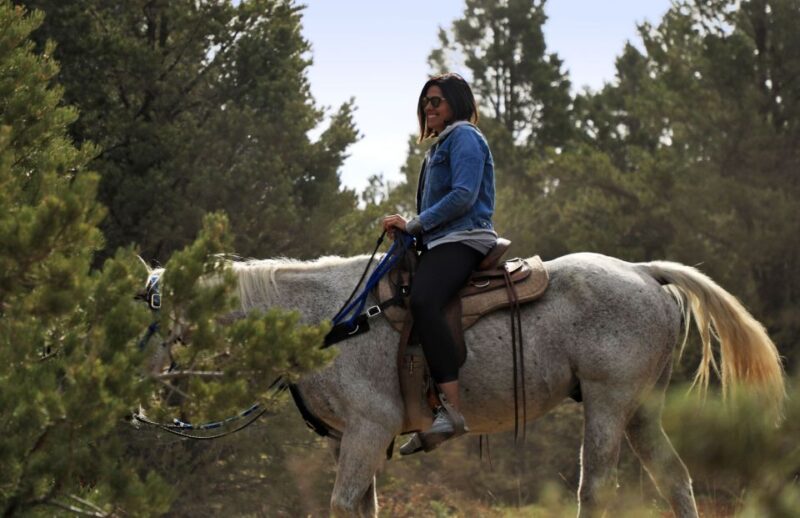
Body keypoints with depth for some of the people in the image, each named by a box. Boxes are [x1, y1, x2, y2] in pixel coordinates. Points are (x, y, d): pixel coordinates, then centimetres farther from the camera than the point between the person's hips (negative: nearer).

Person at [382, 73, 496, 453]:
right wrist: (407, 229, 10)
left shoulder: (464, 137, -2)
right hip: (438, 244, 11)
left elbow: (463, 196, -15)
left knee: (422, 300, -36)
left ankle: (452, 410, -44)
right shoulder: (440, 146, 28)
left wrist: (415, 224, -13)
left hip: (463, 240, -11)